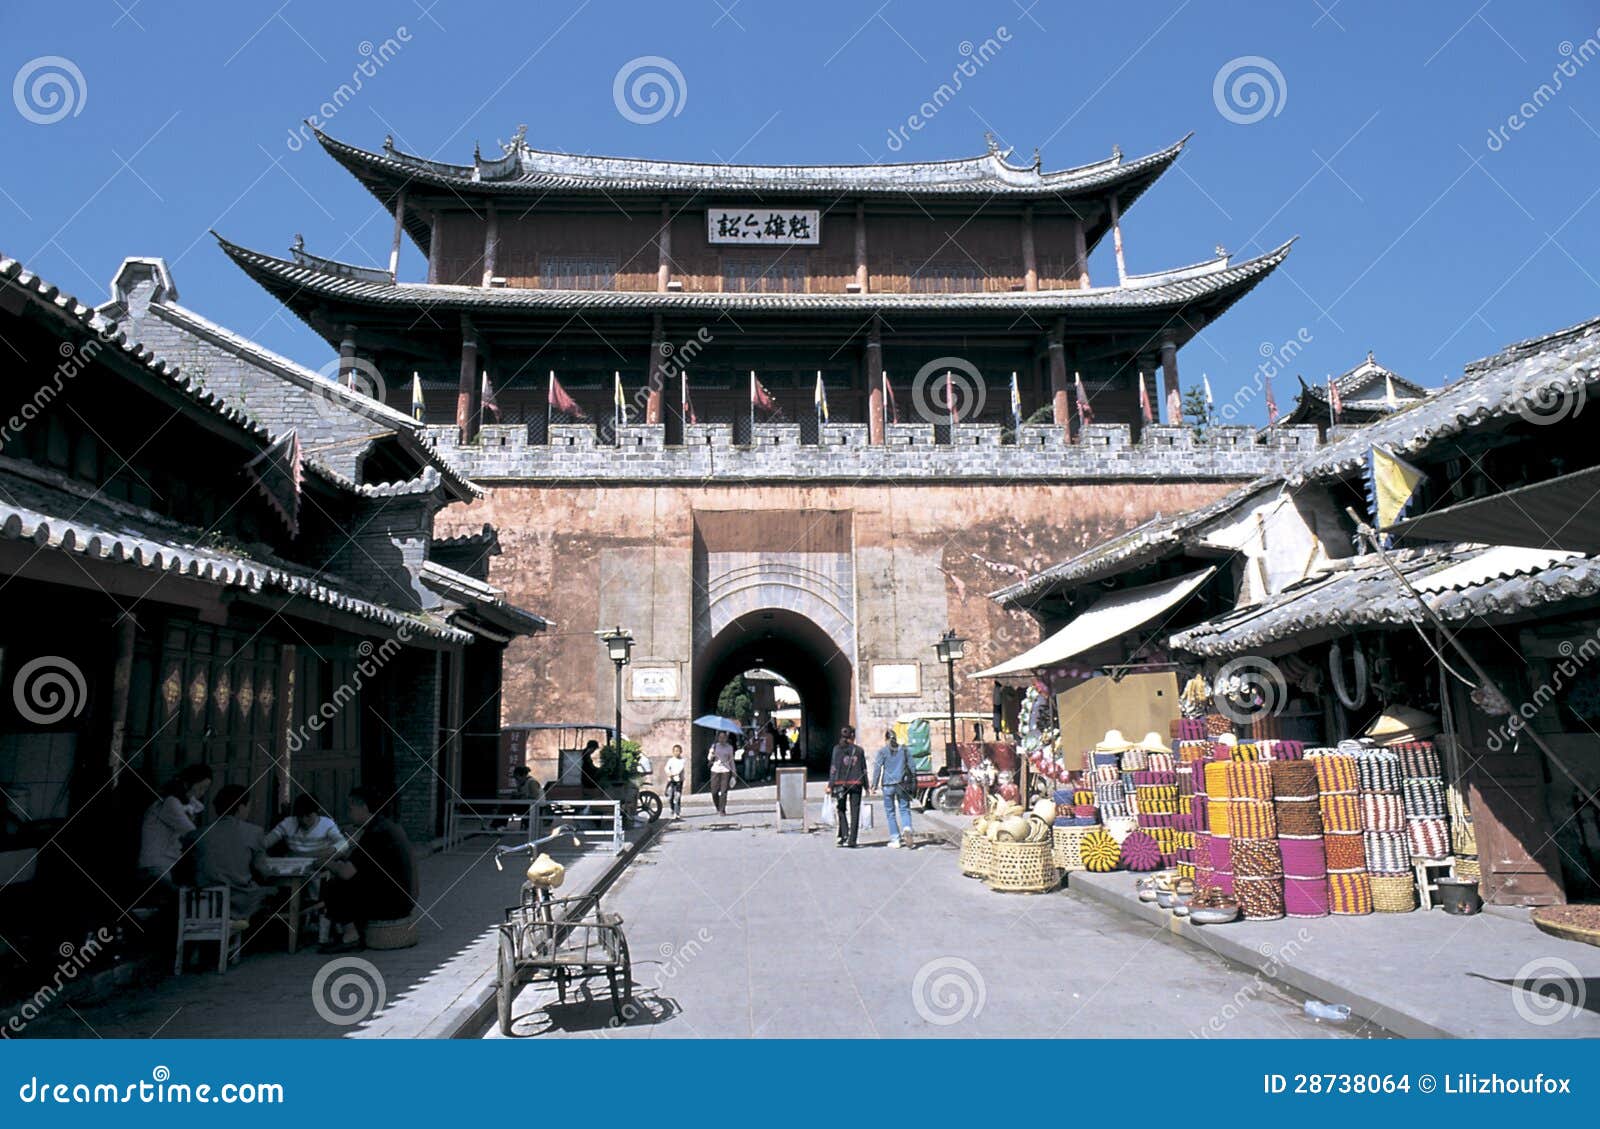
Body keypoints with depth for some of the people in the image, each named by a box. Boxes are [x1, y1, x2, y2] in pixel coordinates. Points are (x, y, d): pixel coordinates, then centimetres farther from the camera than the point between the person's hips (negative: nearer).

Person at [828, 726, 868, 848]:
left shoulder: (837, 749, -3)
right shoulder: (859, 750, 2)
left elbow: (833, 768, -6)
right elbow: (864, 770, 5)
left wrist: (830, 785, -4)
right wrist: (866, 786, 13)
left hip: (841, 783, -1)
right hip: (856, 783, 1)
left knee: (842, 809, 14)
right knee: (854, 812, 6)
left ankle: (844, 835, 0)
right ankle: (852, 839, 4)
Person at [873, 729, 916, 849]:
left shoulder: (882, 751, -2)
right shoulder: (904, 750, 7)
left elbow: (877, 769, -7)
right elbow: (912, 768, 8)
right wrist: (914, 785, 14)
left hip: (888, 785, -2)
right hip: (902, 784, 2)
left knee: (890, 812, 8)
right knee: (904, 809, 7)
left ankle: (895, 839, 6)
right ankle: (907, 829, -21)